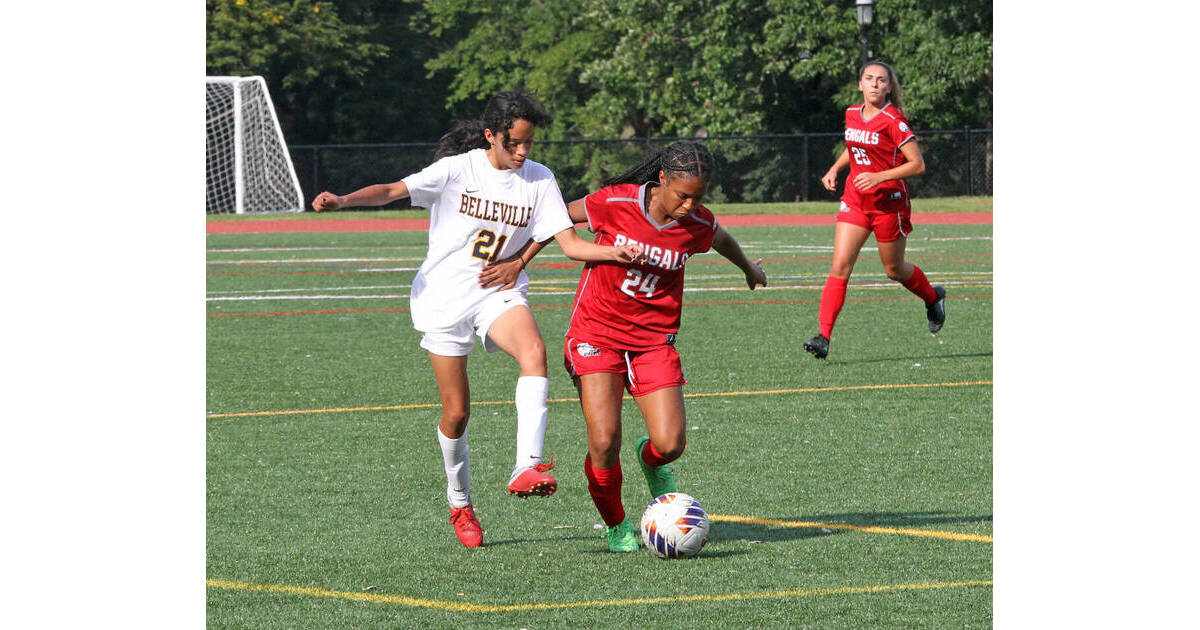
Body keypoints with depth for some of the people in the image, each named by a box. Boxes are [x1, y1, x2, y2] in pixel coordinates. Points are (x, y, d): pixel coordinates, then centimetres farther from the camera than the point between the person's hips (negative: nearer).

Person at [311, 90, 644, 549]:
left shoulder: (539, 180, 1)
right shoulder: (458, 170, -9)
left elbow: (570, 243, -2)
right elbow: (393, 191, -17)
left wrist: (615, 252, -21)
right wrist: (343, 201, -36)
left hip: (499, 293, 2)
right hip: (445, 296, -2)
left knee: (534, 351, -32)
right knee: (457, 412, -1)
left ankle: (526, 469, -38)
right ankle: (459, 503, 24)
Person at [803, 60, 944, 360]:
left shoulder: (893, 121, -15)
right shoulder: (852, 114, 5)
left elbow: (917, 164, -15)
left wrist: (879, 177, -24)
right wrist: (835, 168, 10)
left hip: (889, 201, -5)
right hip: (855, 200, 5)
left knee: (894, 270, 12)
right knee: (840, 266, -9)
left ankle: (933, 298, 44)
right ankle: (824, 336, -14)